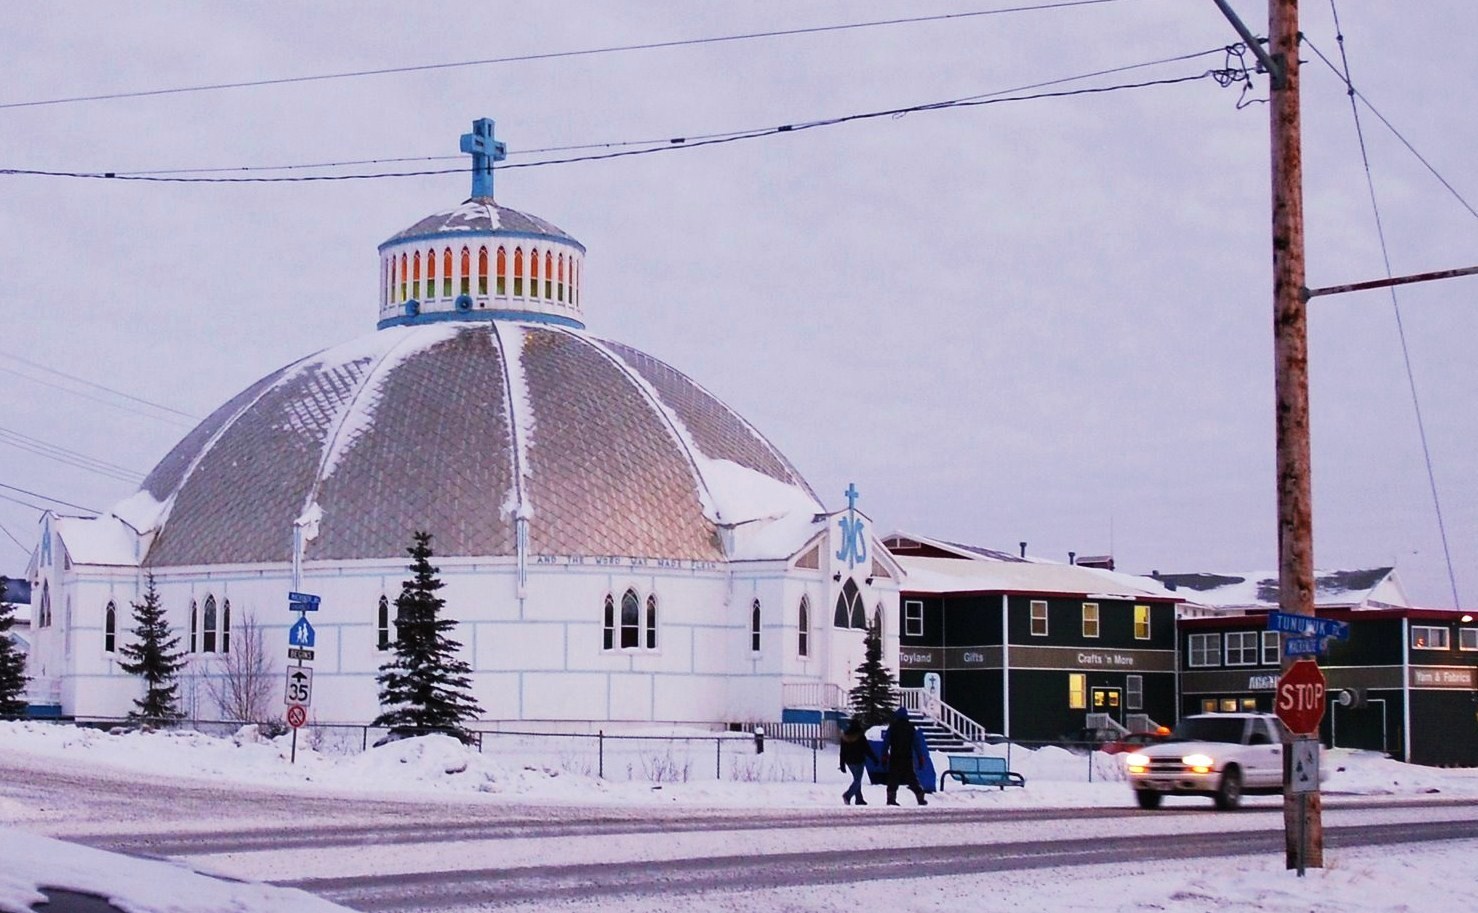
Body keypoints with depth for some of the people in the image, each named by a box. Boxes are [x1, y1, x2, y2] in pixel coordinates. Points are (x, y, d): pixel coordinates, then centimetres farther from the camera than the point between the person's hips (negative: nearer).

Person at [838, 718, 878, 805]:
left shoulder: (845, 737, 5)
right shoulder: (860, 737, -11)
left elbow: (842, 752, 8)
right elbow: (867, 749, -8)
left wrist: (842, 764, 12)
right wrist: (875, 758, 2)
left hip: (849, 762, 6)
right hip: (859, 761, -6)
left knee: (857, 779, 16)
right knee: (857, 780, -4)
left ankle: (859, 799, 14)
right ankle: (847, 795, -24)